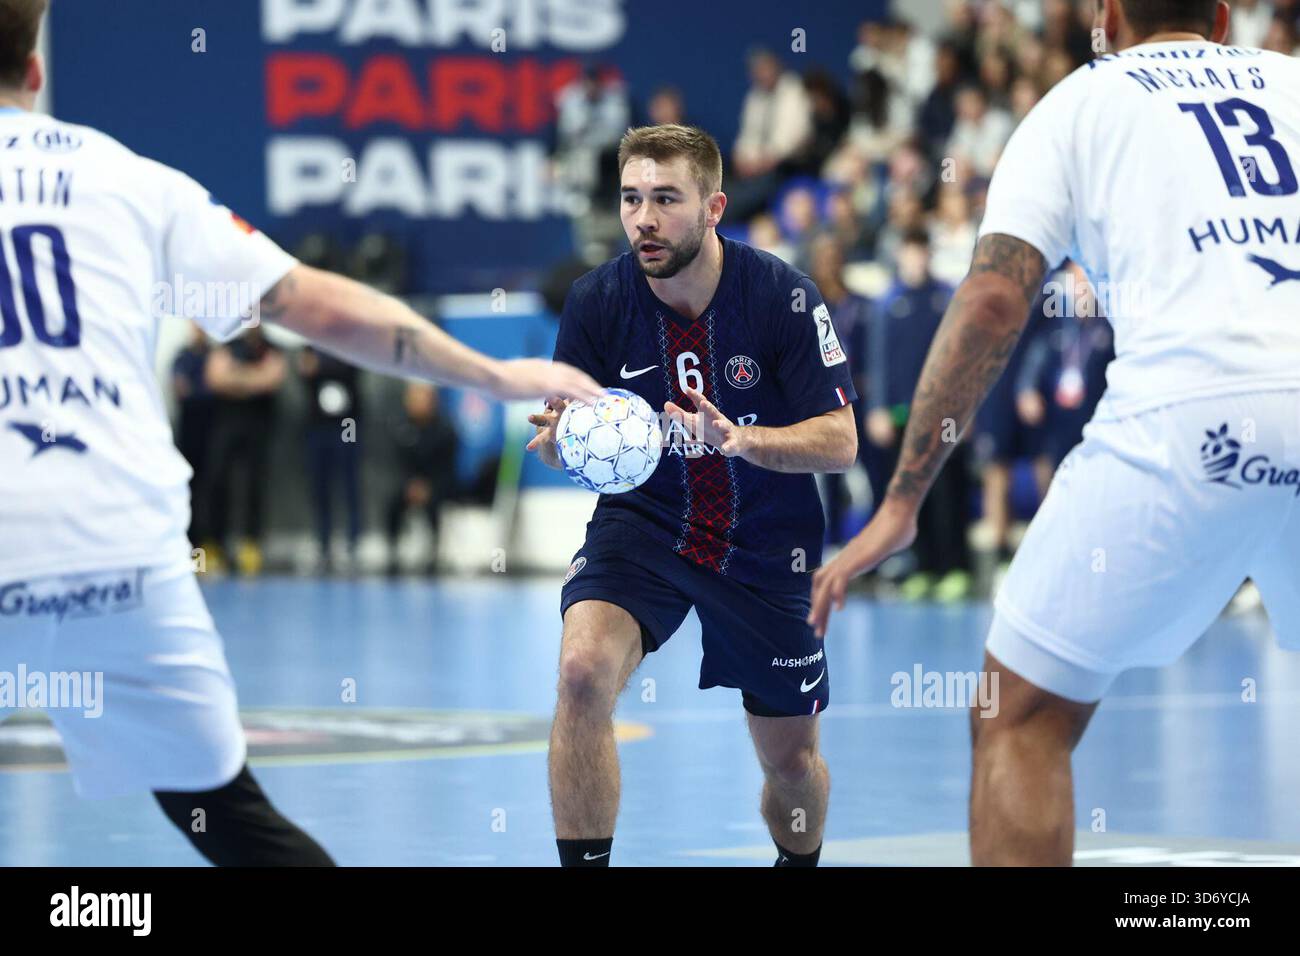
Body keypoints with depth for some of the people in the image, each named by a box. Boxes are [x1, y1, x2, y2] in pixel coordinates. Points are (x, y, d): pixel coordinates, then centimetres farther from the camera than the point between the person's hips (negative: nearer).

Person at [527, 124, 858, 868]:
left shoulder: (783, 295, -17)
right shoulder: (598, 300, -12)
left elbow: (840, 443, -16)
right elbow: (559, 444, -2)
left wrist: (739, 439, -34)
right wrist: (560, 438, -27)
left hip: (765, 542, 0)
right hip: (644, 522, 0)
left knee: (792, 759, 7)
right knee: (584, 667, -29)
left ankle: (800, 861, 41)